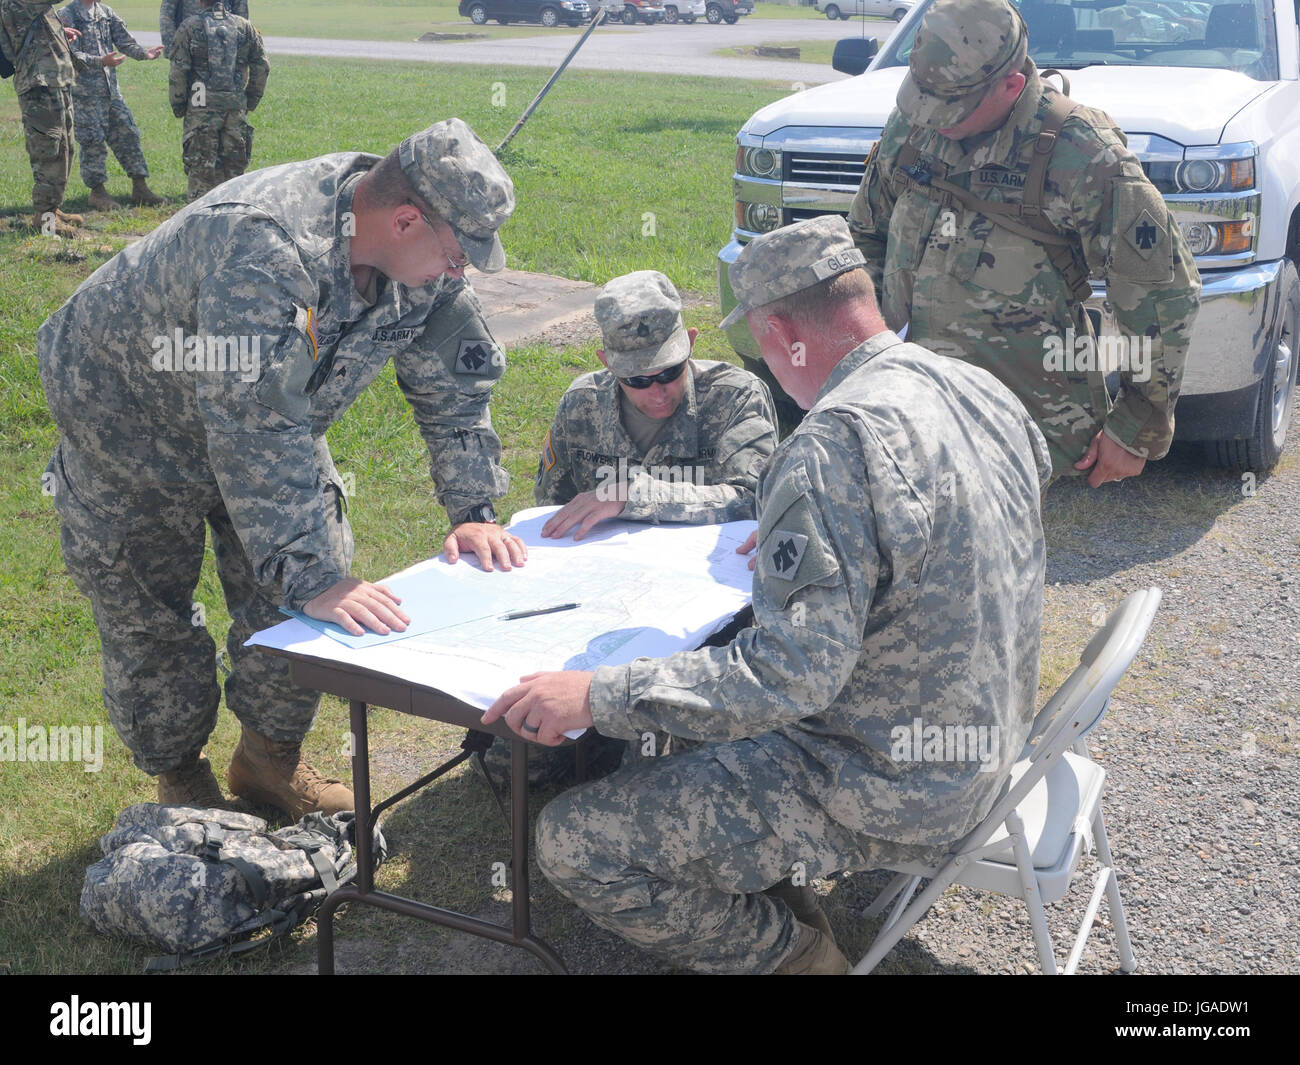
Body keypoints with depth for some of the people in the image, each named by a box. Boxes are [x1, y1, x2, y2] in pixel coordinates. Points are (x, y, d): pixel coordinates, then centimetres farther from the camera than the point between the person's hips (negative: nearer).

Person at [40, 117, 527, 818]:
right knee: (148, 612, 3)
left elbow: (453, 380, -6)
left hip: (275, 416, 6)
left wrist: (473, 510, -12)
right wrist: (308, 579, -45)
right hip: (133, 418, -6)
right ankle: (177, 774, 27)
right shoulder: (262, 249, -42)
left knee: (314, 583, 2)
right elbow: (255, 432, -45)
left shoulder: (422, 258, -18)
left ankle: (269, 757, 23)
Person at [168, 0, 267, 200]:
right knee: (233, 166, 12)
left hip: (202, 109, -3)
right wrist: (251, 101, 15)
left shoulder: (189, 28, -2)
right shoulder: (245, 26, 7)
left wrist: (178, 107, 4)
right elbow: (262, 66, 9)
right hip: (236, 107, 3)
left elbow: (178, 72, -5)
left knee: (201, 168, 1)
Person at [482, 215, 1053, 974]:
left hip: (897, 789, -10)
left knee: (574, 842, -8)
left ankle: (790, 953, 10)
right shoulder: (980, 388, 1)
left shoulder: (837, 445, -27)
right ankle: (784, 921, 25)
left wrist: (596, 699, -26)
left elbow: (791, 673, -31)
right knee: (700, 672, 26)